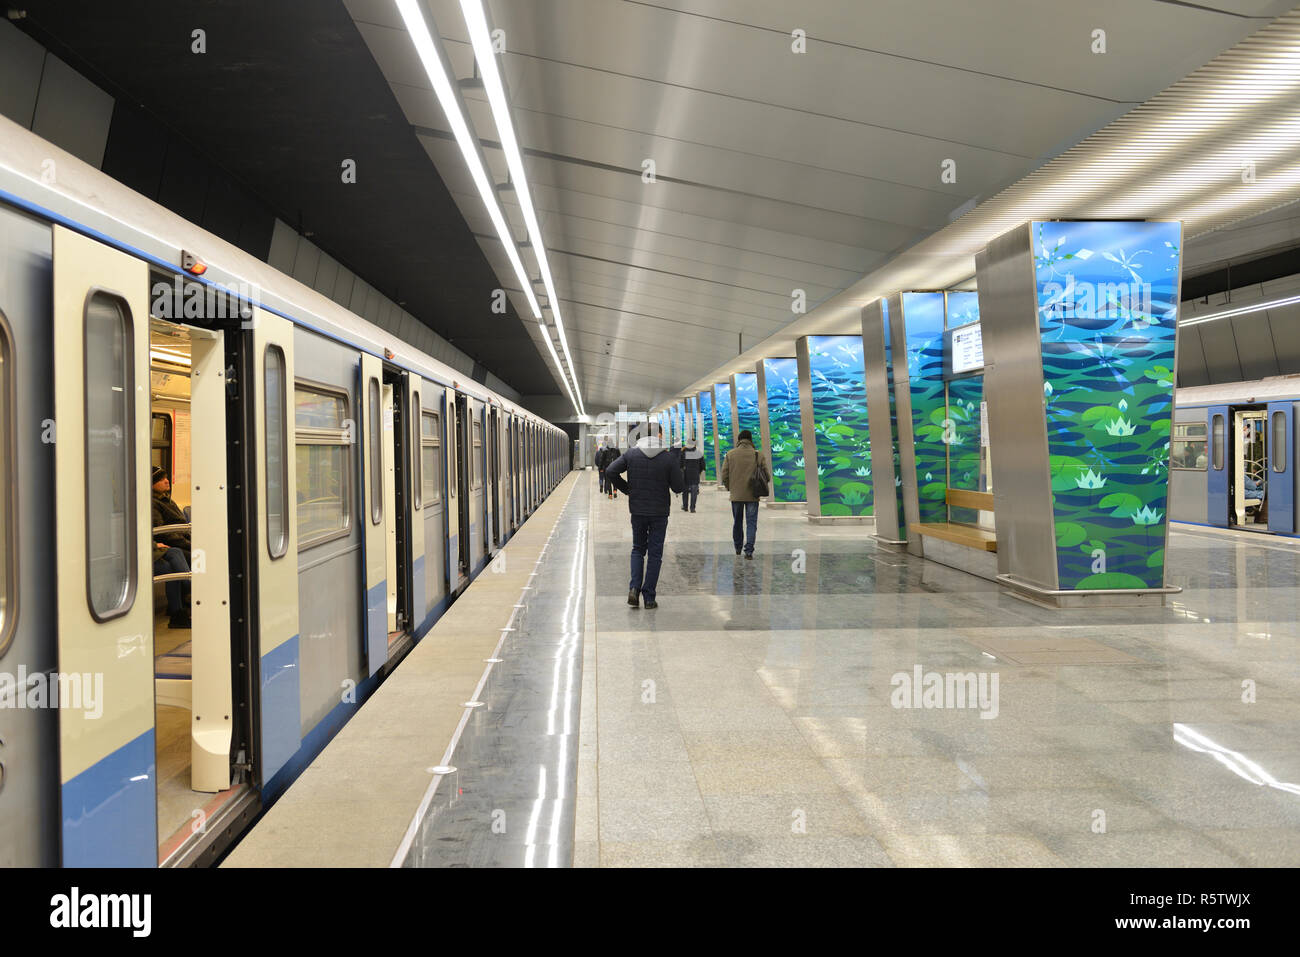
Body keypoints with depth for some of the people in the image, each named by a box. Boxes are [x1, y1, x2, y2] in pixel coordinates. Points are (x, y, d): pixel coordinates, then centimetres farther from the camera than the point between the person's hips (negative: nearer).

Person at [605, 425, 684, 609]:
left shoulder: (631, 453, -4)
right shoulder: (668, 457, -10)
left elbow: (610, 471, -8)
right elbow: (678, 486, -9)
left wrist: (626, 489, 3)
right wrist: (680, 471, 11)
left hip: (637, 511, 2)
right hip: (659, 512, -2)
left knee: (638, 550, 18)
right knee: (655, 554, 7)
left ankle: (634, 588, 0)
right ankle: (649, 597, 7)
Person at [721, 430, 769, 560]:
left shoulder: (730, 454, -3)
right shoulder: (758, 455, -4)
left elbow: (724, 474, -2)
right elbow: (766, 476, -2)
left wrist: (729, 487, 14)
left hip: (736, 495, 1)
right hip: (752, 495, -1)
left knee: (737, 522, 17)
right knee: (751, 522, 2)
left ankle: (738, 547, 29)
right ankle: (749, 550, -10)